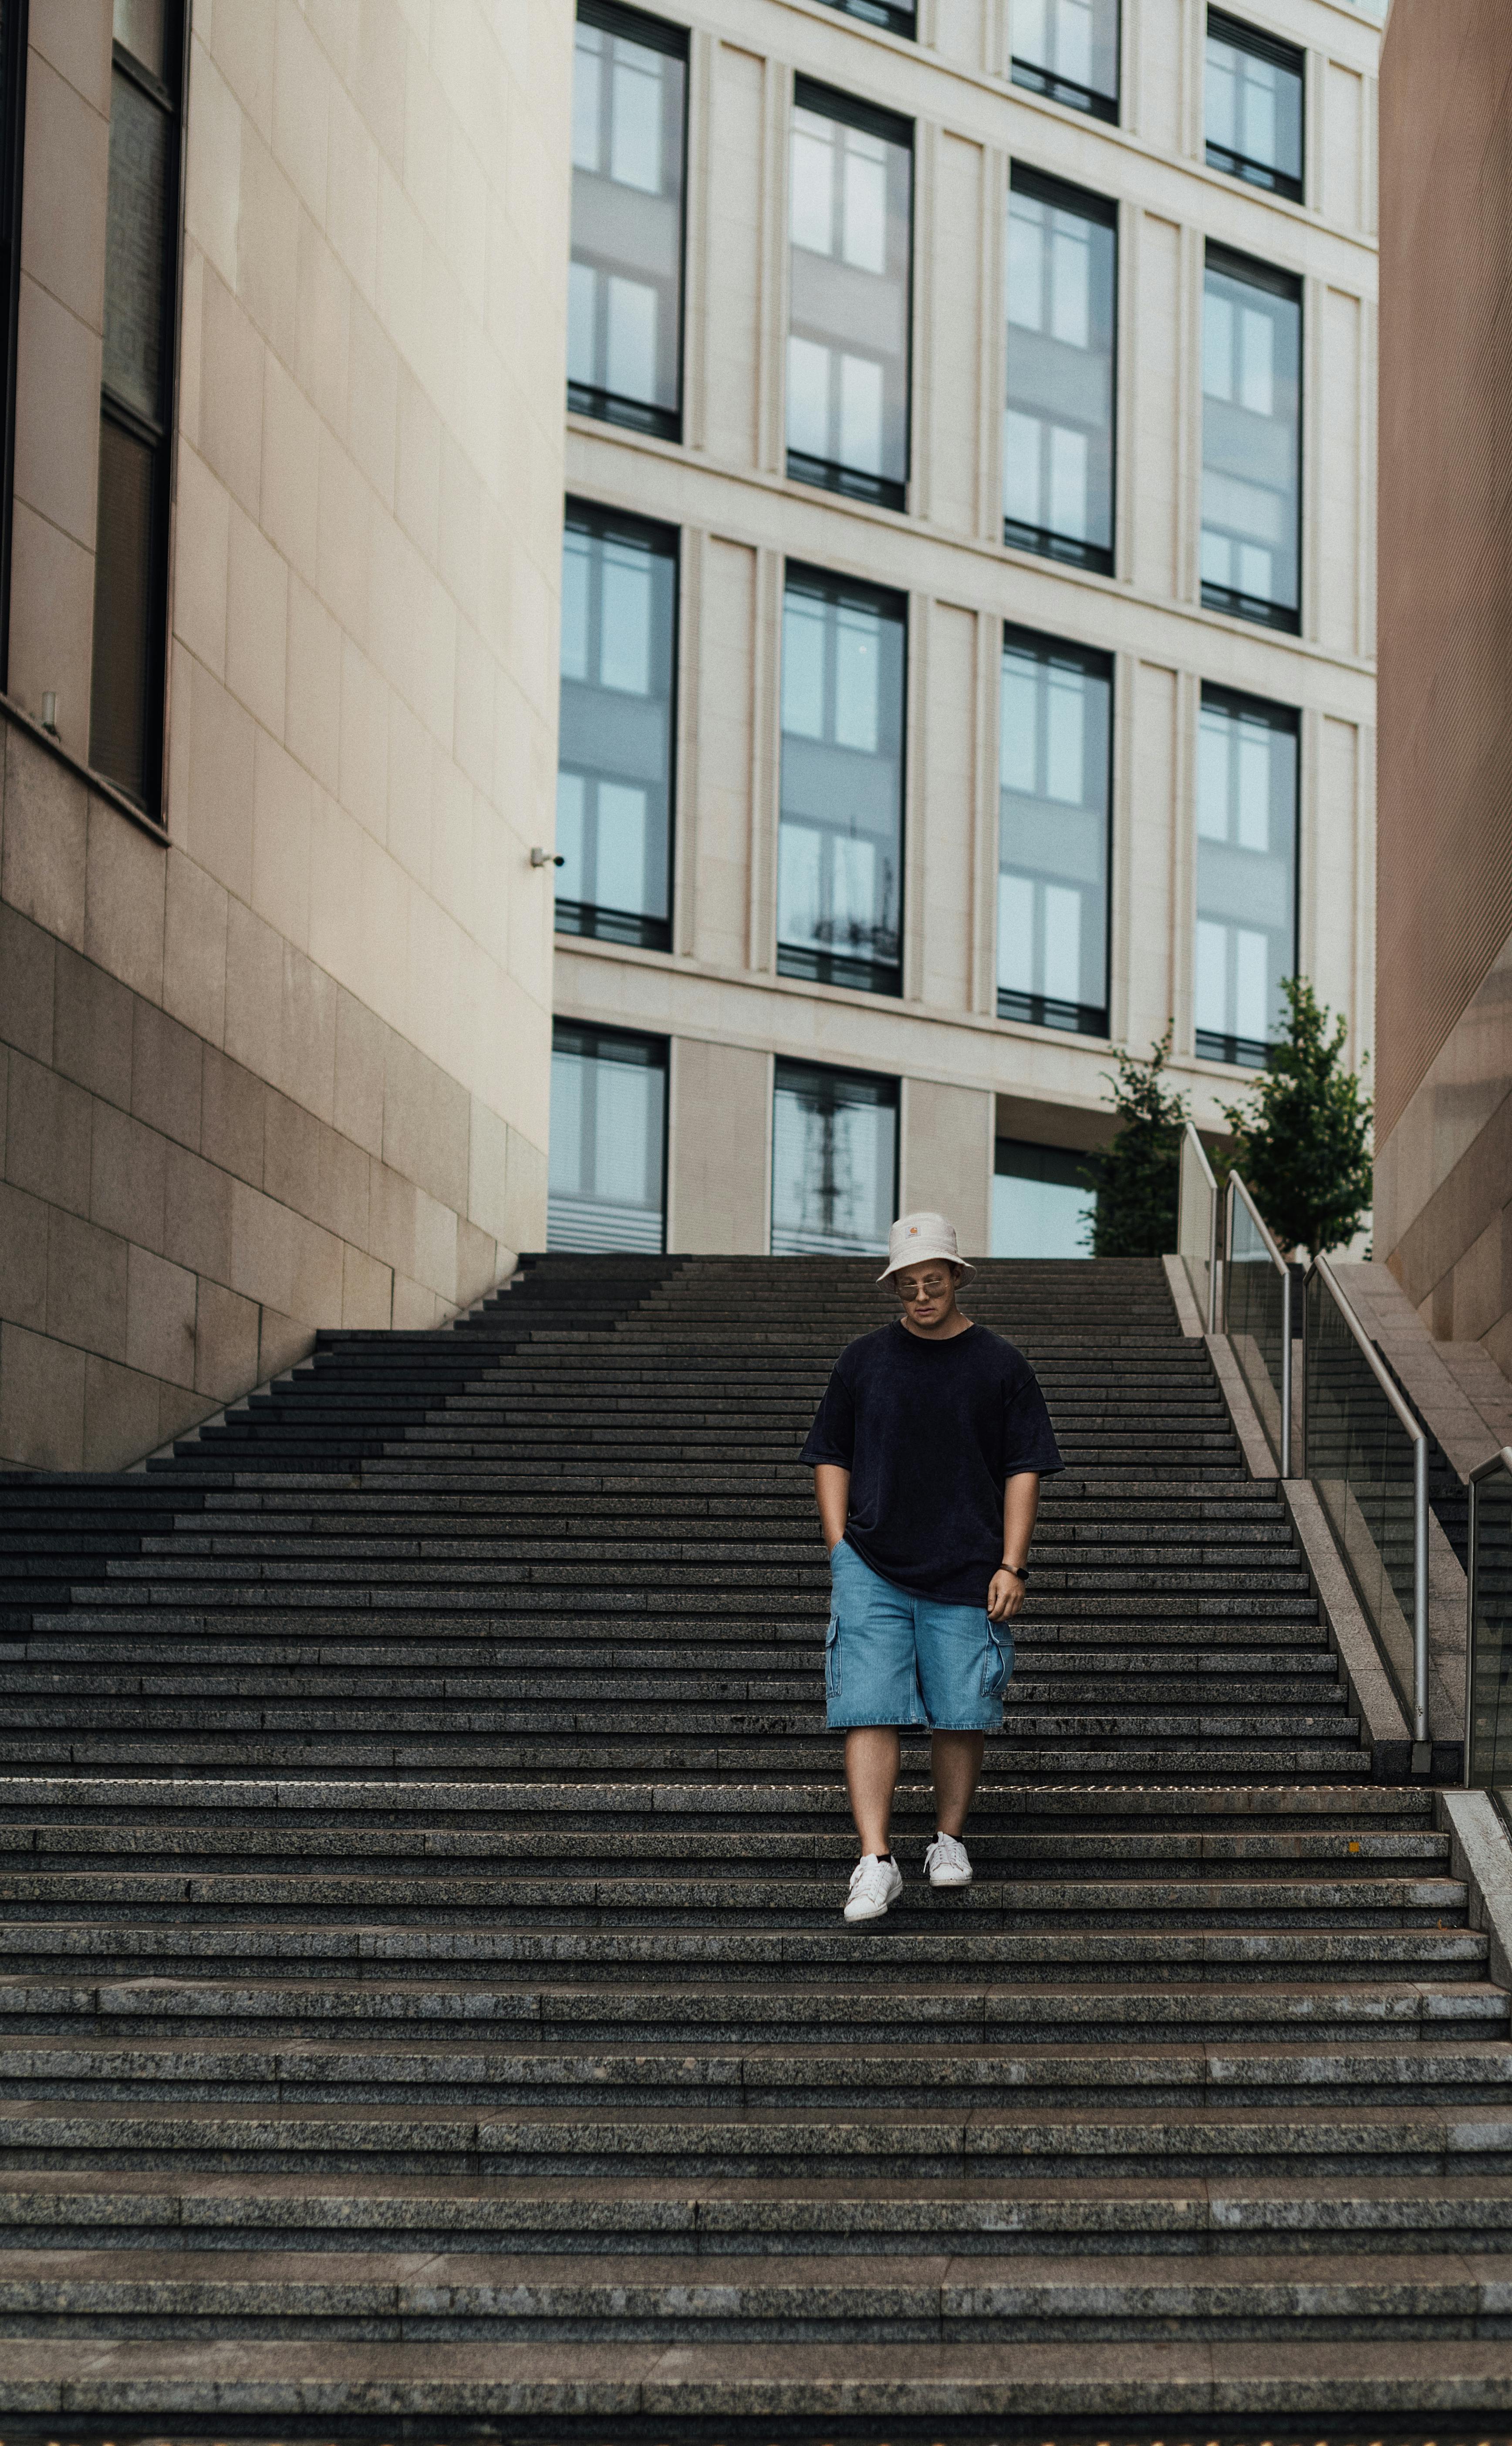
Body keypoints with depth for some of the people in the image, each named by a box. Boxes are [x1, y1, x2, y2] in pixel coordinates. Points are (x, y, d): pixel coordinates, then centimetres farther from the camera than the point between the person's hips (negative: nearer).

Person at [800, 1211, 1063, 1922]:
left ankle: (949, 1840, 22)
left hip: (967, 1573, 0)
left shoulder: (1000, 1365, 4)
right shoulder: (863, 1361, 8)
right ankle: (876, 1863, -12)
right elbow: (831, 1458, 13)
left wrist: (1011, 1565, -3)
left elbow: (1024, 1469, 4)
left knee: (962, 1712, 3)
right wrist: (841, 1550, 3)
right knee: (869, 1710, -10)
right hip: (871, 1568, 0)